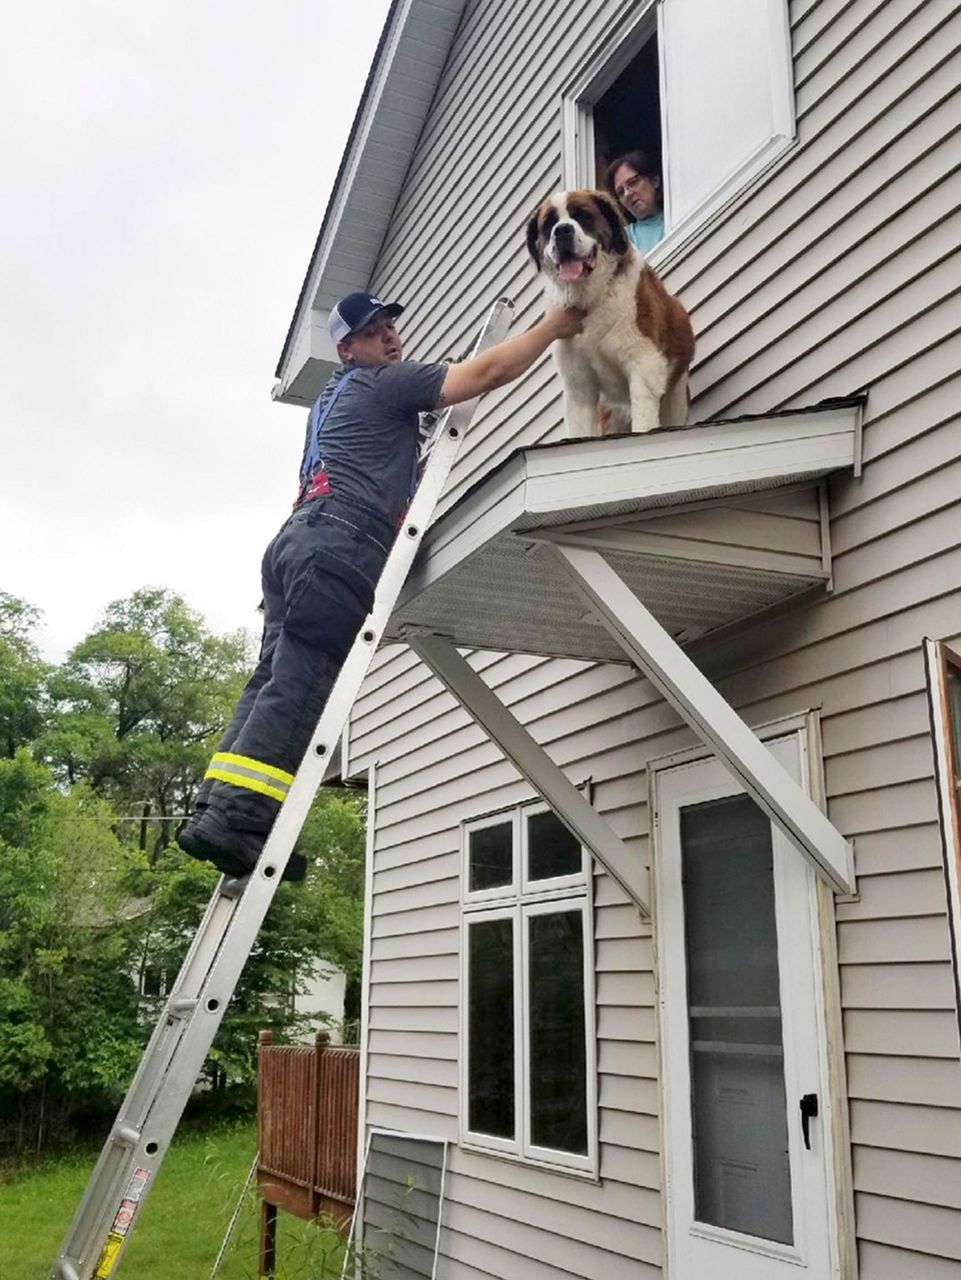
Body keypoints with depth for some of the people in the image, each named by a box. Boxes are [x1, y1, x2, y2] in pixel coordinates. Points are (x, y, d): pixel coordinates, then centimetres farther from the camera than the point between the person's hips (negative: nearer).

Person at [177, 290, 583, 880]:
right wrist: (554, 325, 10)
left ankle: (215, 814, -4)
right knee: (298, 685, -15)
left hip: (297, 542, 9)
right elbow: (486, 373, 1)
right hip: (339, 545, -9)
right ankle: (238, 820, -22)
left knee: (275, 681, 2)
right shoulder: (387, 383, 6)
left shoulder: (336, 396, 33)